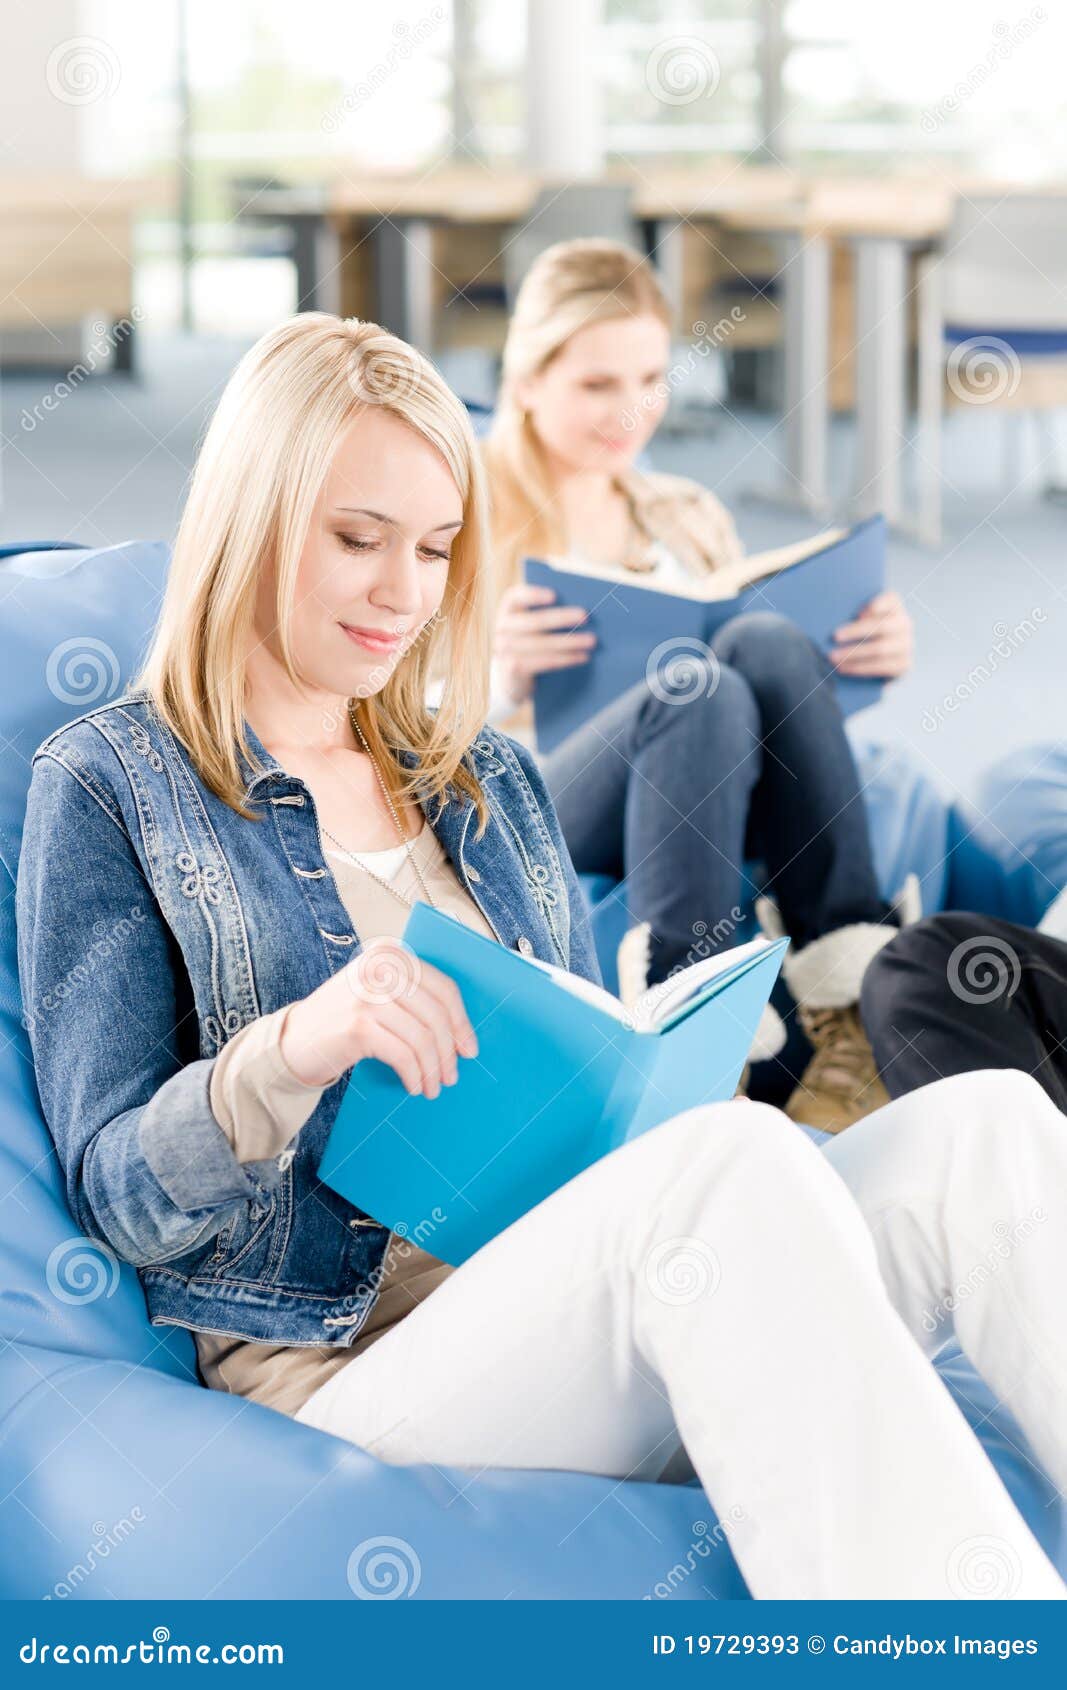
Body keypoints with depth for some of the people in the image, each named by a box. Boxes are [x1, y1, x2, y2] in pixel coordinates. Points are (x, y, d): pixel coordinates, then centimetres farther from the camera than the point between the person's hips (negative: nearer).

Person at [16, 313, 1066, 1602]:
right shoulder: (108, 786, 5)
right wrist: (286, 1054, -23)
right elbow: (115, 1196, -2)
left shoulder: (490, 779, 22)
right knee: (731, 1159, -35)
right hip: (343, 1363, -6)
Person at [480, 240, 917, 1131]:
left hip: (705, 806, 4)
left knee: (766, 641, -28)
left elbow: (781, 682, 24)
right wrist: (498, 672, -23)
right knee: (698, 688, -34)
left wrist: (873, 654, 1)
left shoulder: (689, 516, 24)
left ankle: (854, 1003, -34)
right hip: (525, 815, -4)